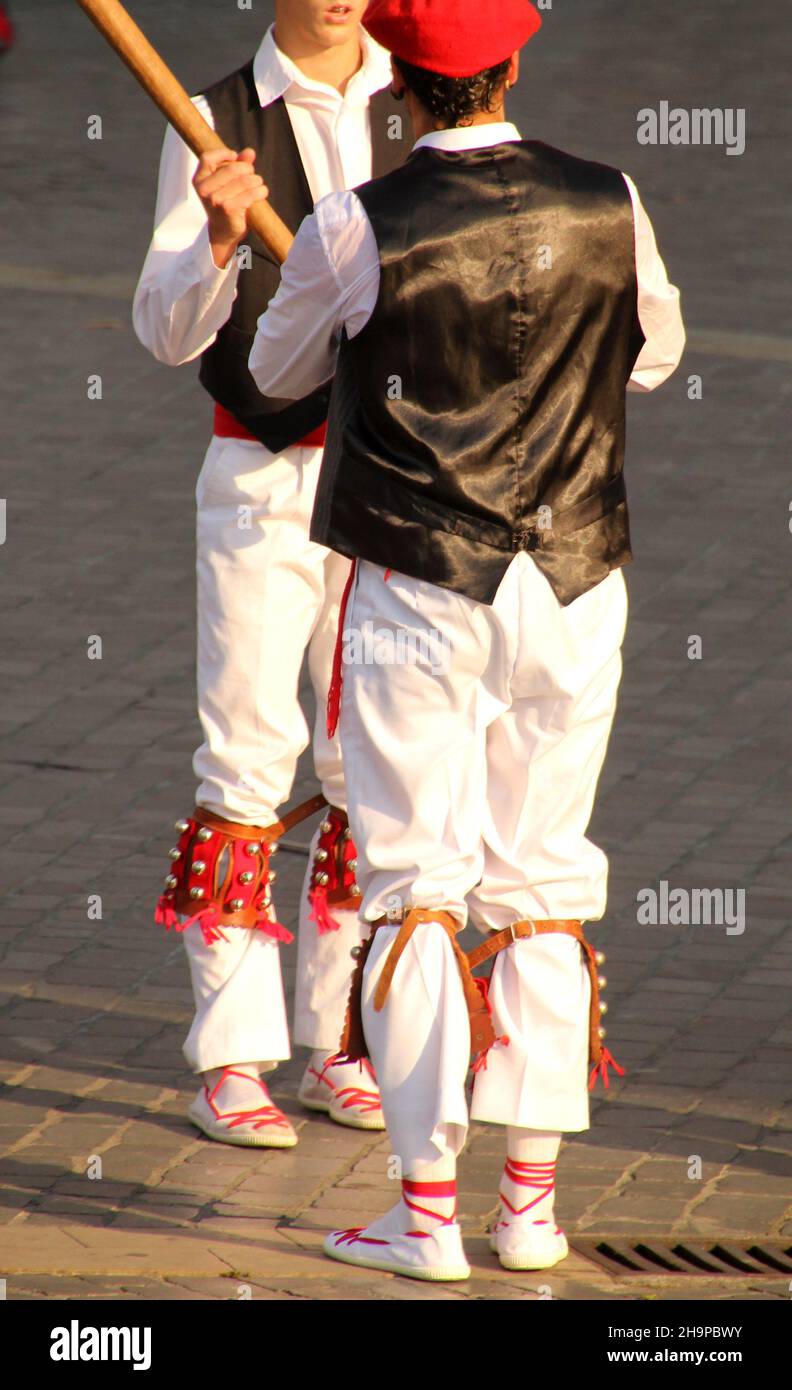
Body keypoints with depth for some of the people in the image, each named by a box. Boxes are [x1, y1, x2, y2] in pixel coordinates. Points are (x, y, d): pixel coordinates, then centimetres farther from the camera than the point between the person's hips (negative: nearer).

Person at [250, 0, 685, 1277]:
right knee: (541, 886, 11)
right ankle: (533, 1199, 10)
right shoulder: (608, 207, -3)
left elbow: (279, 370, 6)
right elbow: (655, 353, 16)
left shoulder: (357, 230, -13)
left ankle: (426, 1207, -1)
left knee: (415, 886, 3)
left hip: (420, 593, -3)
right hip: (573, 585, 3)